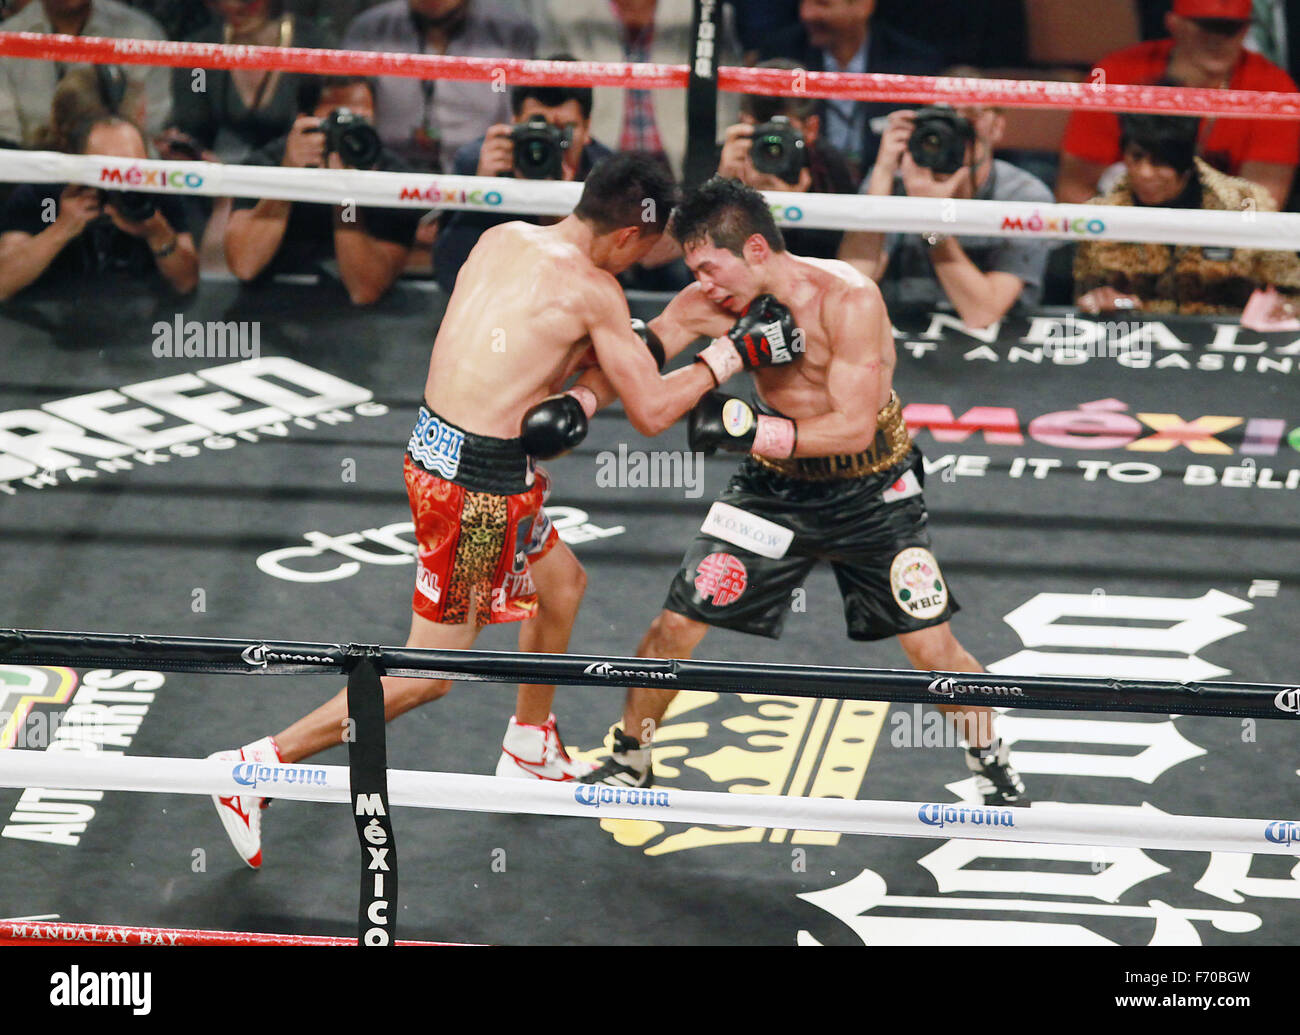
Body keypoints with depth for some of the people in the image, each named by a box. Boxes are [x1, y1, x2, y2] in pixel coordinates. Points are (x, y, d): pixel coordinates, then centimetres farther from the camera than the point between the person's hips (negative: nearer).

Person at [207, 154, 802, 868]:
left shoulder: (502, 239, 7)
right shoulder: (593, 290, -14)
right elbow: (651, 413, -9)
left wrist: (582, 393, 0)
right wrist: (730, 355, 1)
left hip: (435, 448, 9)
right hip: (475, 480, -9)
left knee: (561, 581, 28)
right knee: (432, 671, 2)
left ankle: (529, 754, 43)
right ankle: (260, 766, 2)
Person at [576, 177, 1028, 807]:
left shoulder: (848, 300, -28)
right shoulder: (711, 304, -13)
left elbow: (854, 427, -30)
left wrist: (747, 429, -37)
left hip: (870, 490, -3)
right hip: (777, 483, 4)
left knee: (933, 648, -3)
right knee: (676, 625, -2)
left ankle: (991, 764, 25)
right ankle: (629, 763, 20)